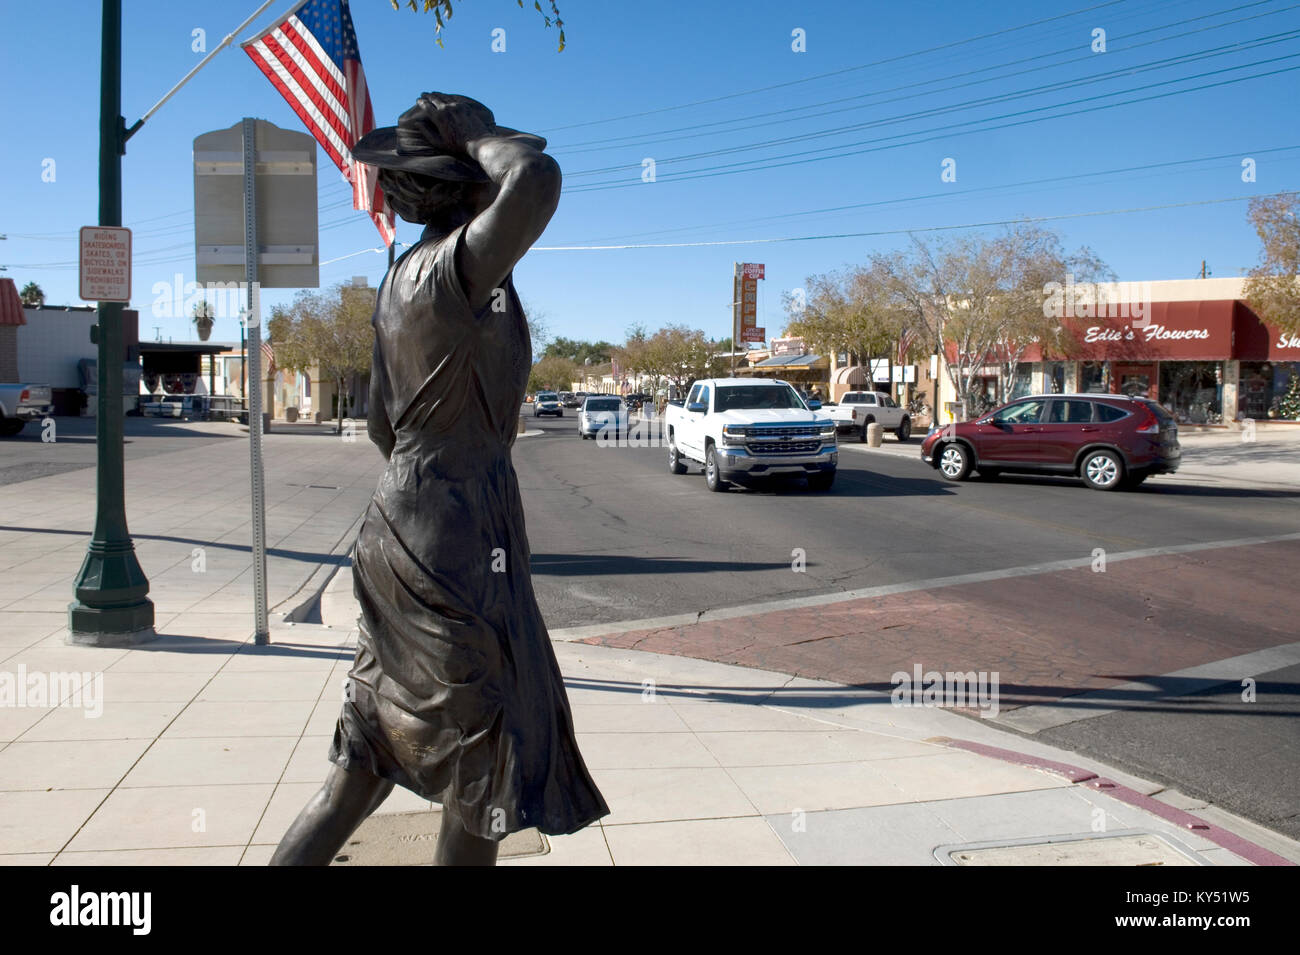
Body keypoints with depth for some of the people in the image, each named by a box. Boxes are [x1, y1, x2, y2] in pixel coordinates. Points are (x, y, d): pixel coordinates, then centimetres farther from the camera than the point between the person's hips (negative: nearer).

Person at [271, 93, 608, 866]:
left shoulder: (403, 277, 11)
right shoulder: (457, 267, -17)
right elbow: (537, 179, -36)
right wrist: (478, 136, -16)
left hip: (405, 520, 9)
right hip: (455, 537, -9)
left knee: (374, 754, 19)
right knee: (487, 750, 8)